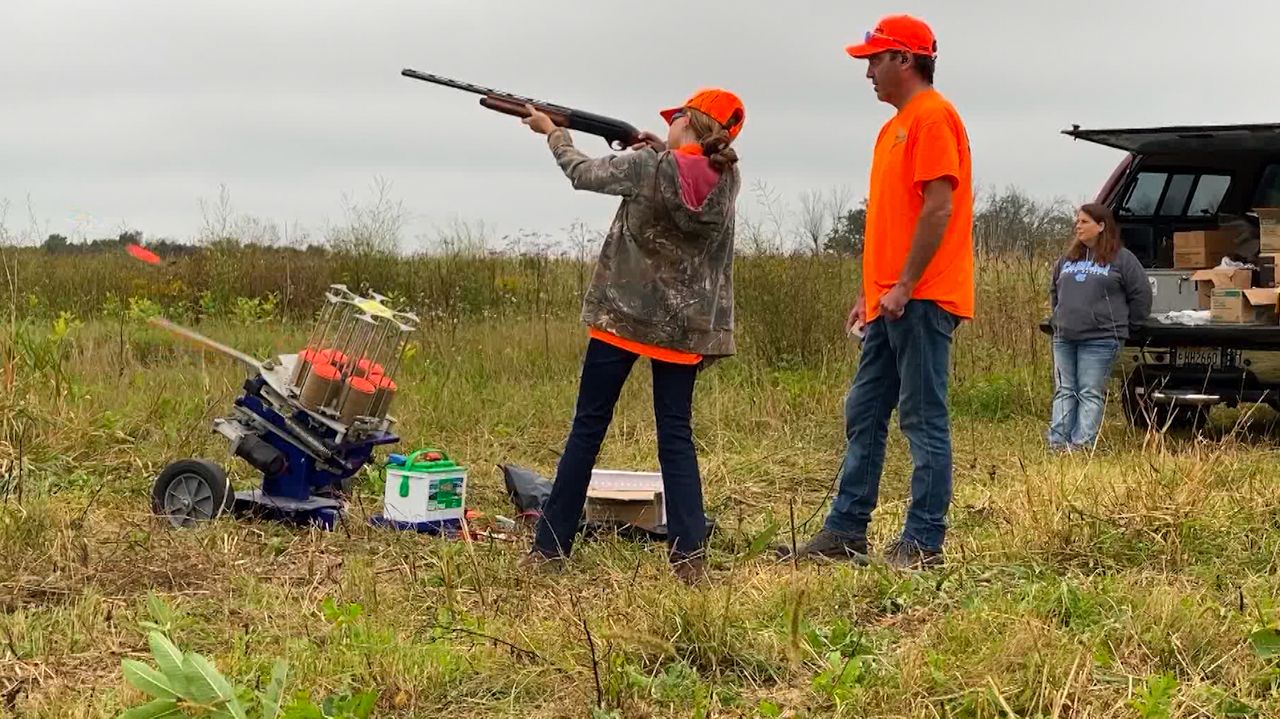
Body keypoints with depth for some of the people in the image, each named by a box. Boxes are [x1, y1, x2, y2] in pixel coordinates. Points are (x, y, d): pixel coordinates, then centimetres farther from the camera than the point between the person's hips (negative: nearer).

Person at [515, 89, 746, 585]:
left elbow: (583, 173, 4)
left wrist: (552, 132, 19)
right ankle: (689, 556, -4)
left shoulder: (650, 167, -12)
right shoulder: (728, 179, -1)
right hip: (684, 324, 3)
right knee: (676, 436, 7)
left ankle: (550, 547, 10)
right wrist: (660, 151, 13)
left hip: (623, 314, -3)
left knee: (588, 428, 6)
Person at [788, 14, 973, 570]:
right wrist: (870, 292, 20)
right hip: (889, 301, 10)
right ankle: (845, 532, 15)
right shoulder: (897, 125, 20)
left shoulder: (932, 118, -10)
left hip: (921, 299, -10)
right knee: (863, 415, 10)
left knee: (924, 419, -6)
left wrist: (904, 286, -19)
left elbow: (939, 209, -18)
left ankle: (924, 544, -3)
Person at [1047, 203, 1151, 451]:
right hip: (1064, 338, 6)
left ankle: (1081, 443, -7)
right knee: (1064, 391, 6)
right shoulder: (1068, 258, 15)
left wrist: (1123, 324, 3)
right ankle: (1057, 441, 6)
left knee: (1090, 394, -5)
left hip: (1099, 340, -6)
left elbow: (1141, 295, 0)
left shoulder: (1121, 259, -1)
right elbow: (1054, 290, 29)